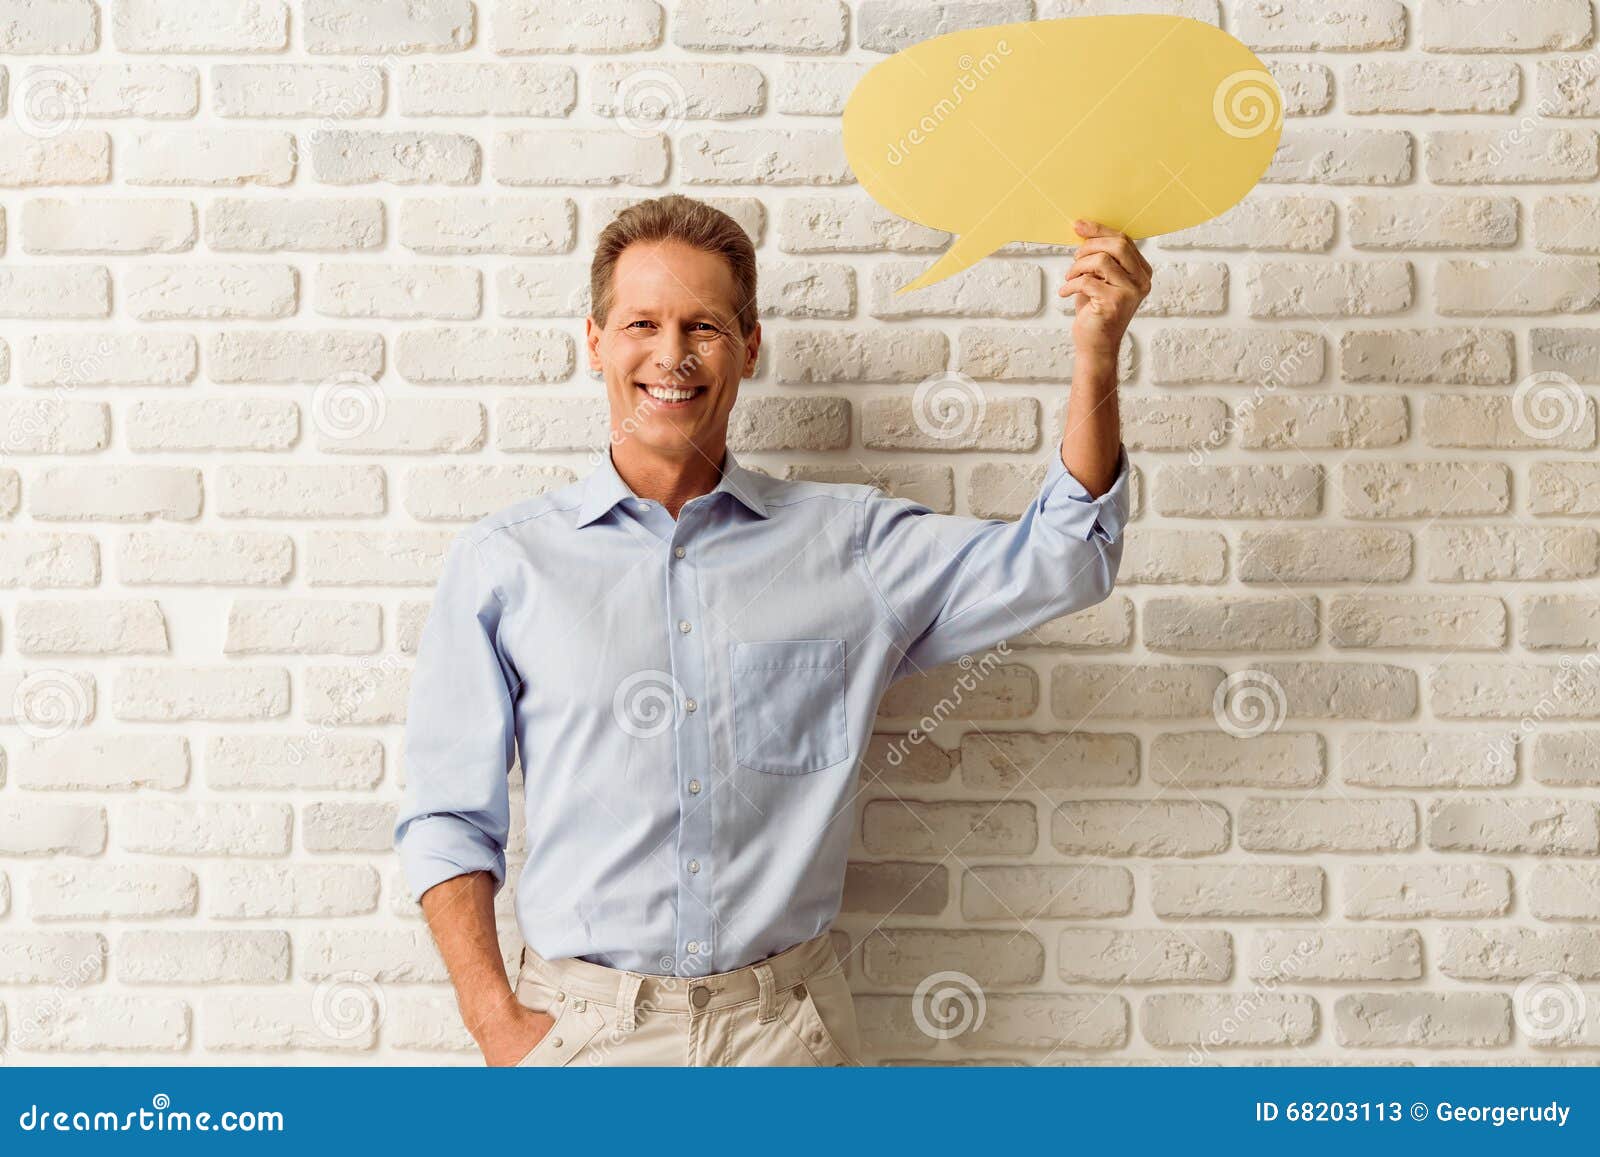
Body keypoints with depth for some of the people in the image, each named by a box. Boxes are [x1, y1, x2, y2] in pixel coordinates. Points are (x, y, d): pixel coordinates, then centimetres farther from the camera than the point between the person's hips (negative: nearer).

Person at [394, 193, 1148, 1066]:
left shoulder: (845, 540, 3)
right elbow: (448, 816, 1)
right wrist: (496, 1019, -8)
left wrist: (1096, 357, -12)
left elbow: (1055, 563, -1)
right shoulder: (504, 561, 0)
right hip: (583, 1021, -1)